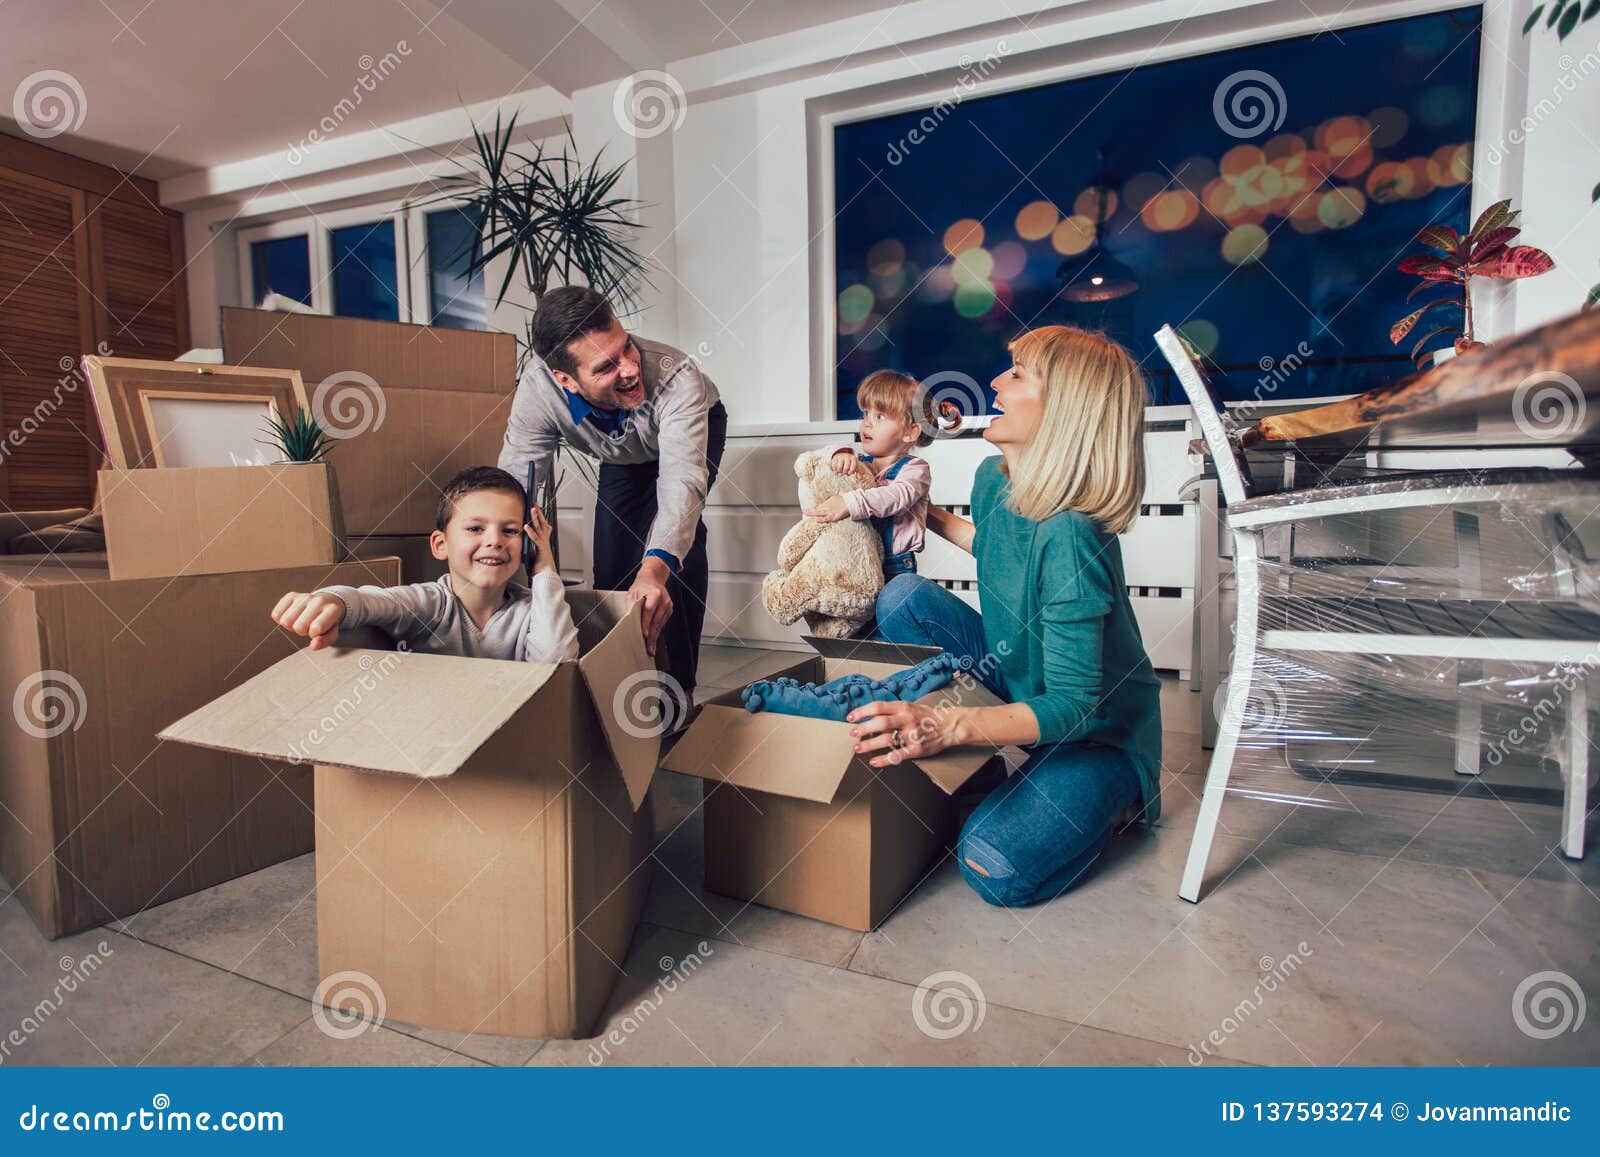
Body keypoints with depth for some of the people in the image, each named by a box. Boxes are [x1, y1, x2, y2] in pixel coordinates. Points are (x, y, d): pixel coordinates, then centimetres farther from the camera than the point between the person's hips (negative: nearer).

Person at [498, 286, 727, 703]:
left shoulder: (676, 376, -46)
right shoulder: (538, 387, -36)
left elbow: (682, 480, -57)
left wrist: (655, 569, -72)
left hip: (696, 430, -3)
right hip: (622, 456, 4)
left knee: (677, 534, -27)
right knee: (611, 569, -3)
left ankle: (678, 680, -15)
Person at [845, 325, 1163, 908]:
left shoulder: (1070, 536, -33)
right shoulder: (992, 479, -7)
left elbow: (1074, 705, -34)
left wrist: (947, 725, -47)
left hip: (1101, 733, -7)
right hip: (1014, 678, 7)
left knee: (995, 866, -27)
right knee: (904, 595, -7)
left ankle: (1116, 795, 4)